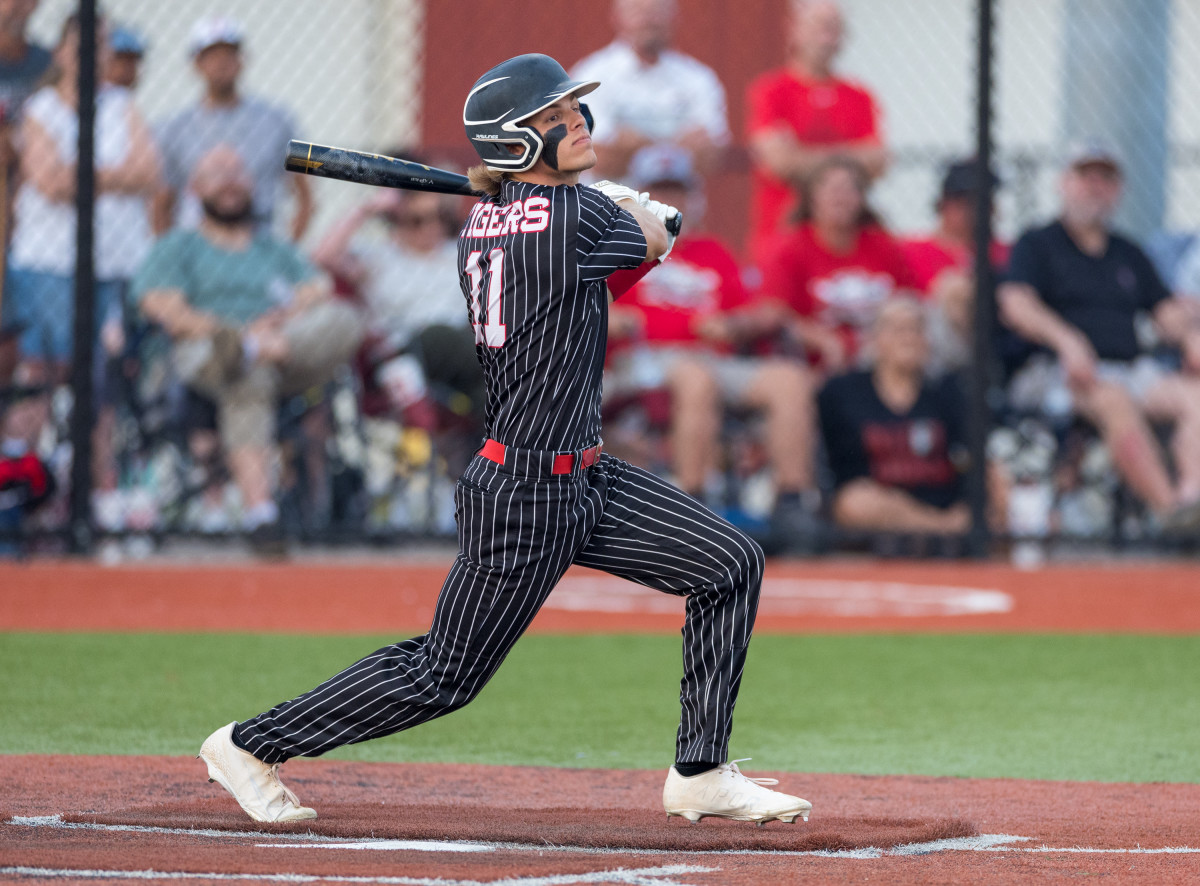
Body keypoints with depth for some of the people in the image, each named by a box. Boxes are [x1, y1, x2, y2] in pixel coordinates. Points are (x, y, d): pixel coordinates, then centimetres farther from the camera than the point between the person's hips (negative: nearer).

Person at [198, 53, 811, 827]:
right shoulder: (572, 217, -20)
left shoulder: (483, 223, 6)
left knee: (732, 566, 7)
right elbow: (654, 240, 1)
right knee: (443, 676, 1)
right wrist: (642, 211, 21)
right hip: (527, 496, -10)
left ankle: (702, 776, 12)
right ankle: (250, 746, 15)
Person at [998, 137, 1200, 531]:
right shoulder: (1037, 244, 10)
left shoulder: (1128, 254, 27)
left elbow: (1167, 311, 19)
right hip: (1057, 373, -5)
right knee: (1113, 399, -38)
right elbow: (1016, 306, -7)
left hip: (1133, 369, 5)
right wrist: (1067, 340, -24)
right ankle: (1168, 510, -50)